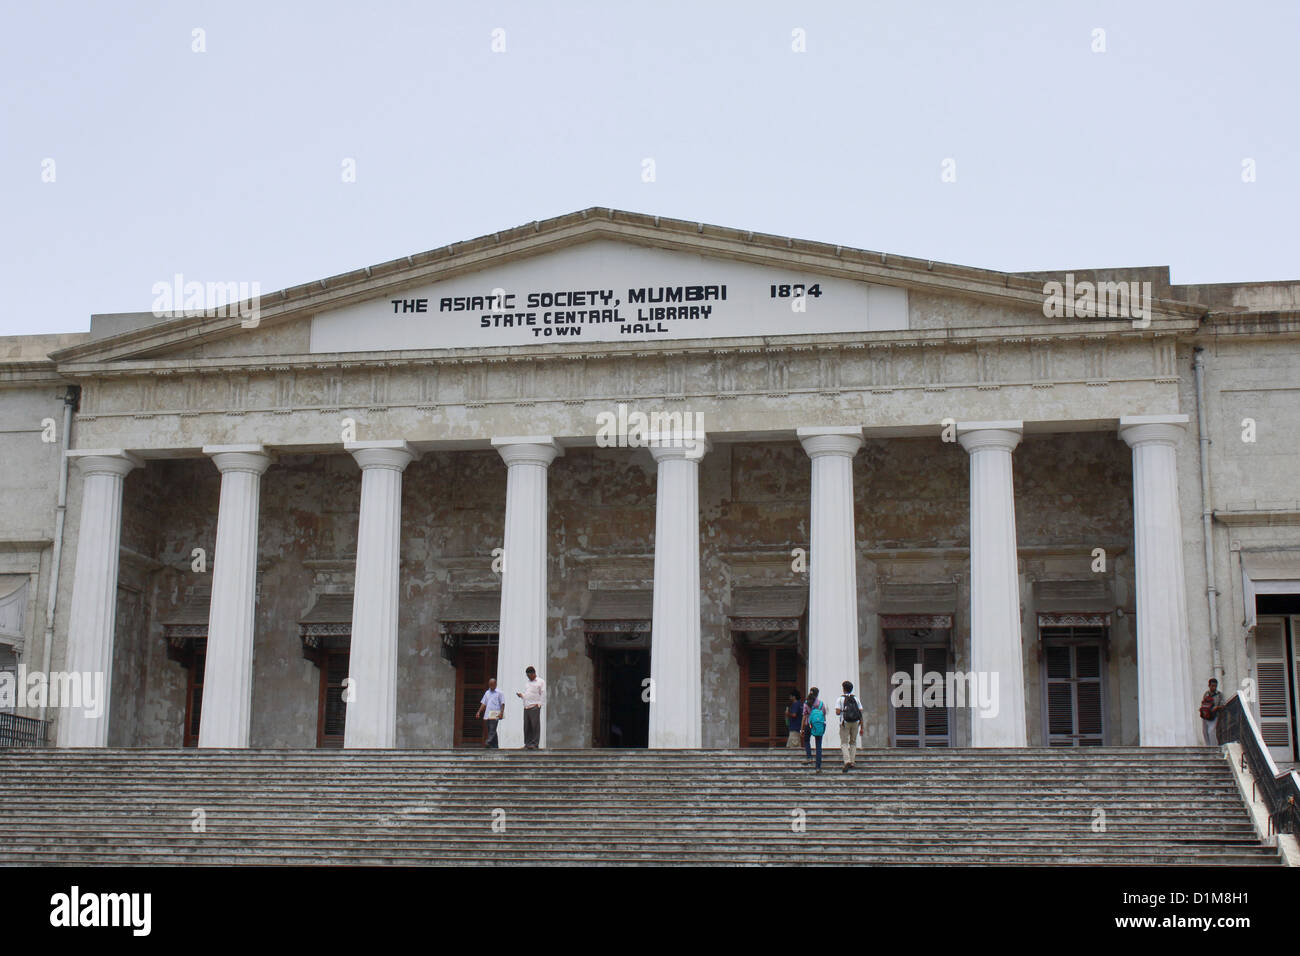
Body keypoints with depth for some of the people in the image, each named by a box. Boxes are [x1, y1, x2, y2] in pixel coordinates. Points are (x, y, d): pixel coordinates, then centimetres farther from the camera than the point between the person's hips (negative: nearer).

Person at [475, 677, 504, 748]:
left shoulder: (499, 693, 2)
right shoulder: (487, 693, 18)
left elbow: (502, 704, -3)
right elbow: (483, 704, 19)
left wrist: (501, 713, -14)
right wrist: (479, 712, 9)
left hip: (494, 715, -6)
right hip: (487, 714, 6)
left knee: (492, 729, -16)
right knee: (490, 730, 6)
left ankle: (488, 743, -26)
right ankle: (495, 745, 10)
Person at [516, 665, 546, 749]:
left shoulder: (541, 682, 5)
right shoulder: (527, 683, 25)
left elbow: (543, 694, -1)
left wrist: (539, 704, -10)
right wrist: (521, 695, 9)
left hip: (534, 707, -6)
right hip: (526, 707, 6)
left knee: (535, 726, -8)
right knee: (527, 726, 2)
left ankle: (535, 744, -8)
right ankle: (527, 743, 6)